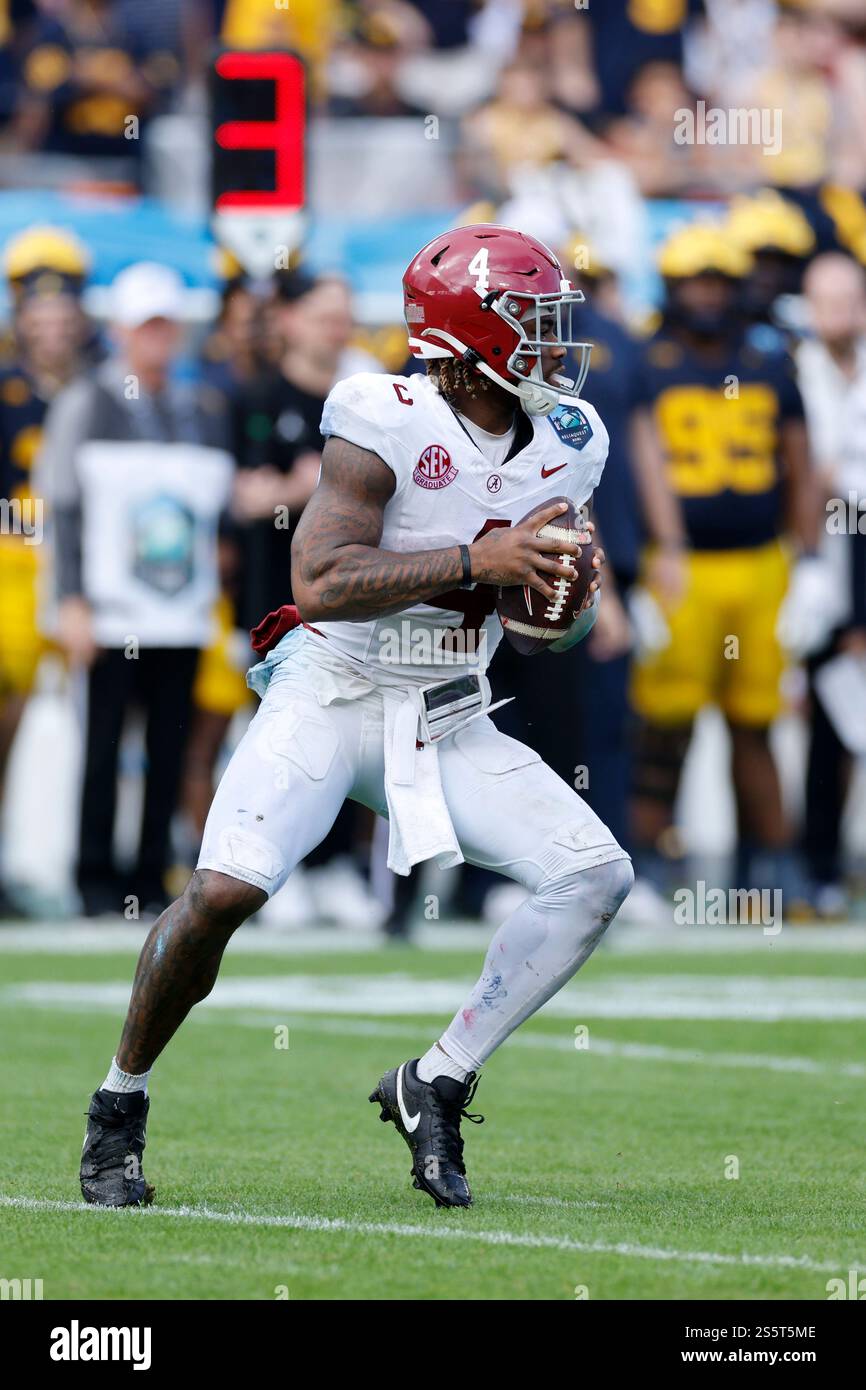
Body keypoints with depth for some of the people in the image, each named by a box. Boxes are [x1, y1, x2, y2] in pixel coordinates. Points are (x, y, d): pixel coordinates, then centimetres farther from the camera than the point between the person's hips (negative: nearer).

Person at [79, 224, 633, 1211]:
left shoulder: (567, 444, 3)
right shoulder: (388, 425, -18)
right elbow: (321, 581, -28)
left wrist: (572, 595, -10)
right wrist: (477, 558, -29)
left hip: (448, 725, 6)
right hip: (331, 697, -6)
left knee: (596, 877, -9)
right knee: (224, 891, -24)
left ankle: (434, 1086, 0)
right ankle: (119, 1107, -1)